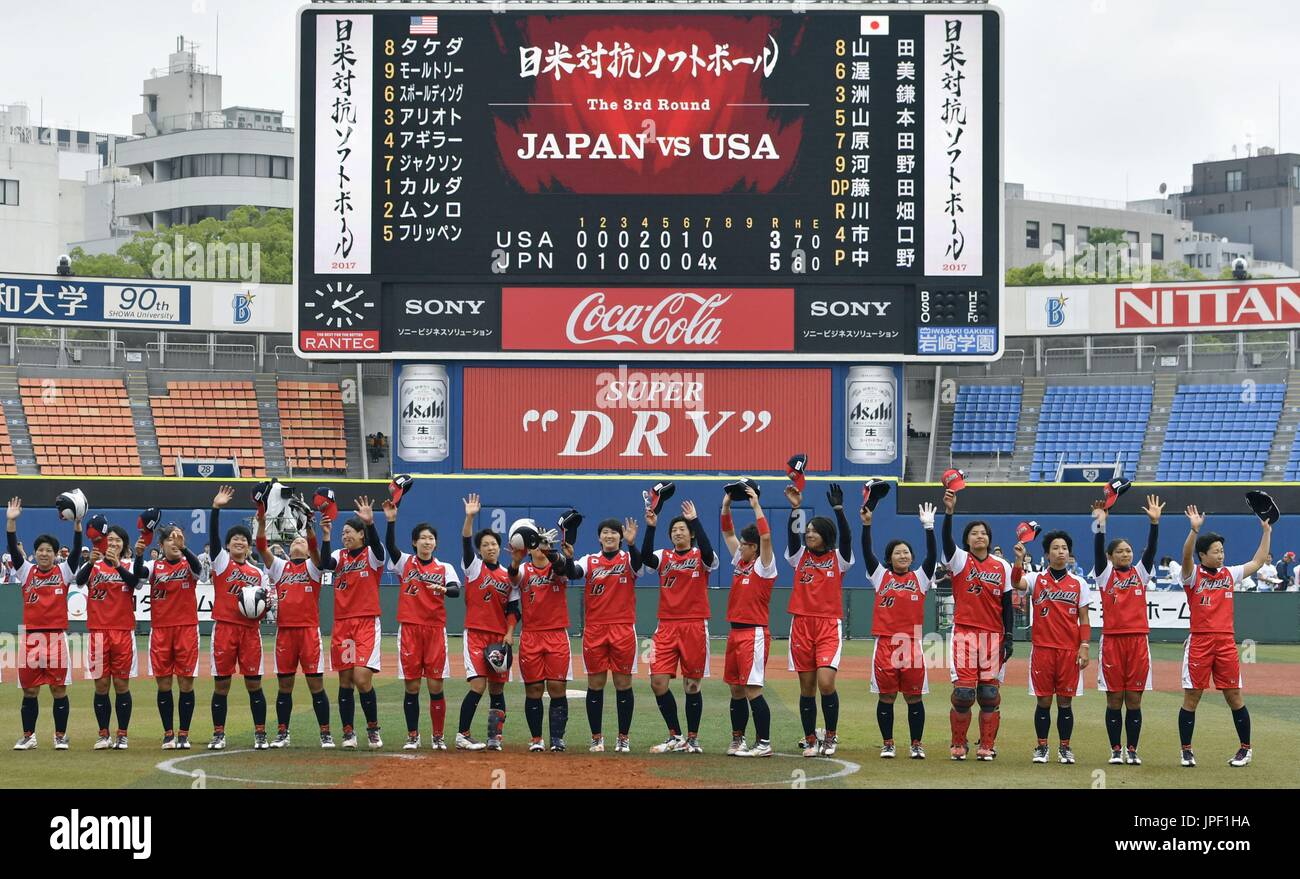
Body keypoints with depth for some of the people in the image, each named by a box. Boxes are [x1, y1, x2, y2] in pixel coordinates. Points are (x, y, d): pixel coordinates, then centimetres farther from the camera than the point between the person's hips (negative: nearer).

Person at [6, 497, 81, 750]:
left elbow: (76, 551, -8)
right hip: (31, 636, 2)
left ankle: (61, 736, 10)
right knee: (29, 689, 5)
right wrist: (11, 521, -15)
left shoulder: (64, 572, 4)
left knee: (59, 688, 1)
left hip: (56, 636, -2)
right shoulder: (26, 572, 7)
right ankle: (28, 736, 14)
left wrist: (77, 523, -21)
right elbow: (13, 549, -3)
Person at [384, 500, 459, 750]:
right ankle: (412, 736, 10)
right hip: (409, 628, 0)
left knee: (436, 686, -1)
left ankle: (438, 736, 8)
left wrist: (443, 589, -33)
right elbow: (390, 546, -14)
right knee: (411, 686, 1)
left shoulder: (444, 568, 7)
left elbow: (456, 591, -10)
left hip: (435, 629, 0)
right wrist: (391, 521, -28)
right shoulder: (404, 562, 5)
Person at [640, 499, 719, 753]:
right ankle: (675, 736, 9)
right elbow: (645, 558, -11)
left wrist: (695, 520, -23)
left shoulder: (700, 557, 3)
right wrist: (650, 527, -20)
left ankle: (692, 739, 13)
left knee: (692, 685, 2)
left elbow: (707, 552, -22)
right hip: (666, 627, 3)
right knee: (658, 682, -5)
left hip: (694, 626, -3)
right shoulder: (663, 557, 10)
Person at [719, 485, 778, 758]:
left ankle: (763, 743, -7)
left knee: (753, 690, -10)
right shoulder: (740, 562, 13)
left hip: (755, 634, -8)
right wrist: (726, 504, 6)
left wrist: (756, 505, -18)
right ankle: (738, 741, 18)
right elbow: (727, 532, 17)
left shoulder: (764, 567, -8)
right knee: (736, 689, 11)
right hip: (736, 632, 8)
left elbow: (765, 536, -22)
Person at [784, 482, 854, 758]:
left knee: (826, 683, -15)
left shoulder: (838, 558, 3)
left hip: (829, 626, -3)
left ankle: (830, 735, 2)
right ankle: (810, 740, 14)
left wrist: (838, 509, -25)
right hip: (801, 625, 3)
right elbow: (792, 535, -8)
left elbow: (845, 536, -13)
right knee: (807, 687, 5)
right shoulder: (800, 556, 8)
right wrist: (795, 509, -22)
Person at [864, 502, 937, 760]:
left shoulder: (920, 578, 8)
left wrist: (928, 527, -12)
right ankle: (887, 744, 12)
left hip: (912, 643, 0)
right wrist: (866, 525, -12)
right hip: (885, 643, 0)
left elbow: (932, 554, -4)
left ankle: (916, 744, 11)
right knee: (886, 696, 3)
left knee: (913, 697, 3)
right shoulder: (880, 576, 8)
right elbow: (867, 552, -2)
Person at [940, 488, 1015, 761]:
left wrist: (1008, 637, 3)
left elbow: (1007, 604, 10)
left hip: (993, 635, 2)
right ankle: (958, 744, 5)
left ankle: (987, 745, 11)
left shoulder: (1002, 566, 9)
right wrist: (949, 511, -34)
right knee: (963, 691, -9)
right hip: (964, 633, -2)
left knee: (990, 693, 1)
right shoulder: (960, 560, 3)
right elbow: (947, 539, -18)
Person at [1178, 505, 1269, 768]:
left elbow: (1257, 562, 19)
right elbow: (1186, 557, -22)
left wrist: (1267, 531, 14)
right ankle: (1186, 751, 7)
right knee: (1191, 697, -1)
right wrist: (1194, 530, -37)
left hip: (1226, 642, 3)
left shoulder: (1229, 574, 11)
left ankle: (1245, 748, 15)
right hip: (1199, 642, -3)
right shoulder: (1193, 575, -2)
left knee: (1234, 696, 5)